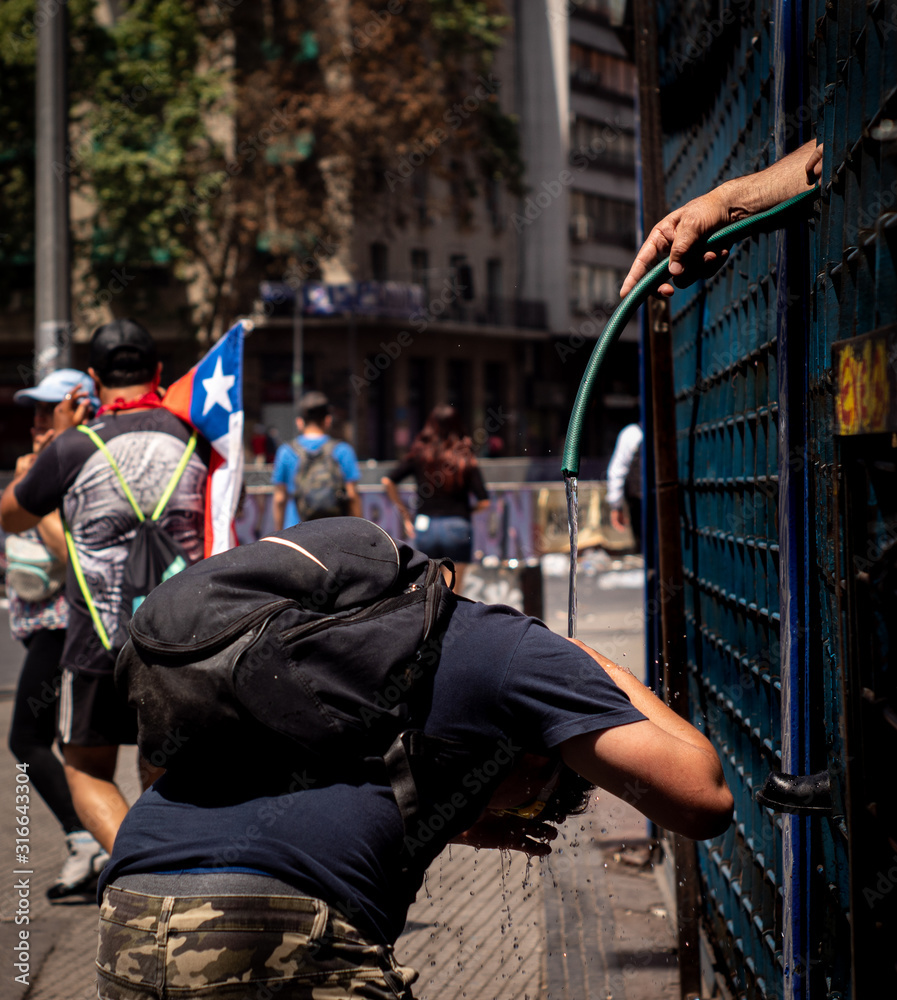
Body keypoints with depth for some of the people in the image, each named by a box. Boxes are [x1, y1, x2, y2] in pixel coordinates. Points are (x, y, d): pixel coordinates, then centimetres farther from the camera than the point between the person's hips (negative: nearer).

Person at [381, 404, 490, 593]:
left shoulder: (420, 453, 1)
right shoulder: (465, 458, -4)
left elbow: (388, 481, -5)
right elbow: (483, 502, -9)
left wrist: (405, 514, 4)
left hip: (425, 526, 2)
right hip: (457, 526, -2)